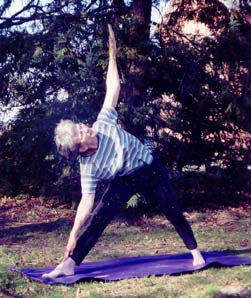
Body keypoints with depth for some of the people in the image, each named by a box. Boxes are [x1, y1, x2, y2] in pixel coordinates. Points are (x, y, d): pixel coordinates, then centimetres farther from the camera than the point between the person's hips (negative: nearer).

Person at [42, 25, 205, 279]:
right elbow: (87, 201, -24)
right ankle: (70, 263, -9)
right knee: (97, 219, -13)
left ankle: (195, 253, 25)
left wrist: (112, 55, -18)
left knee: (173, 212, 7)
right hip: (124, 181, -2)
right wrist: (73, 236, -29)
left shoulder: (102, 124, -22)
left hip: (151, 170, 2)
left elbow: (112, 89, -17)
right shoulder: (88, 167, -24)